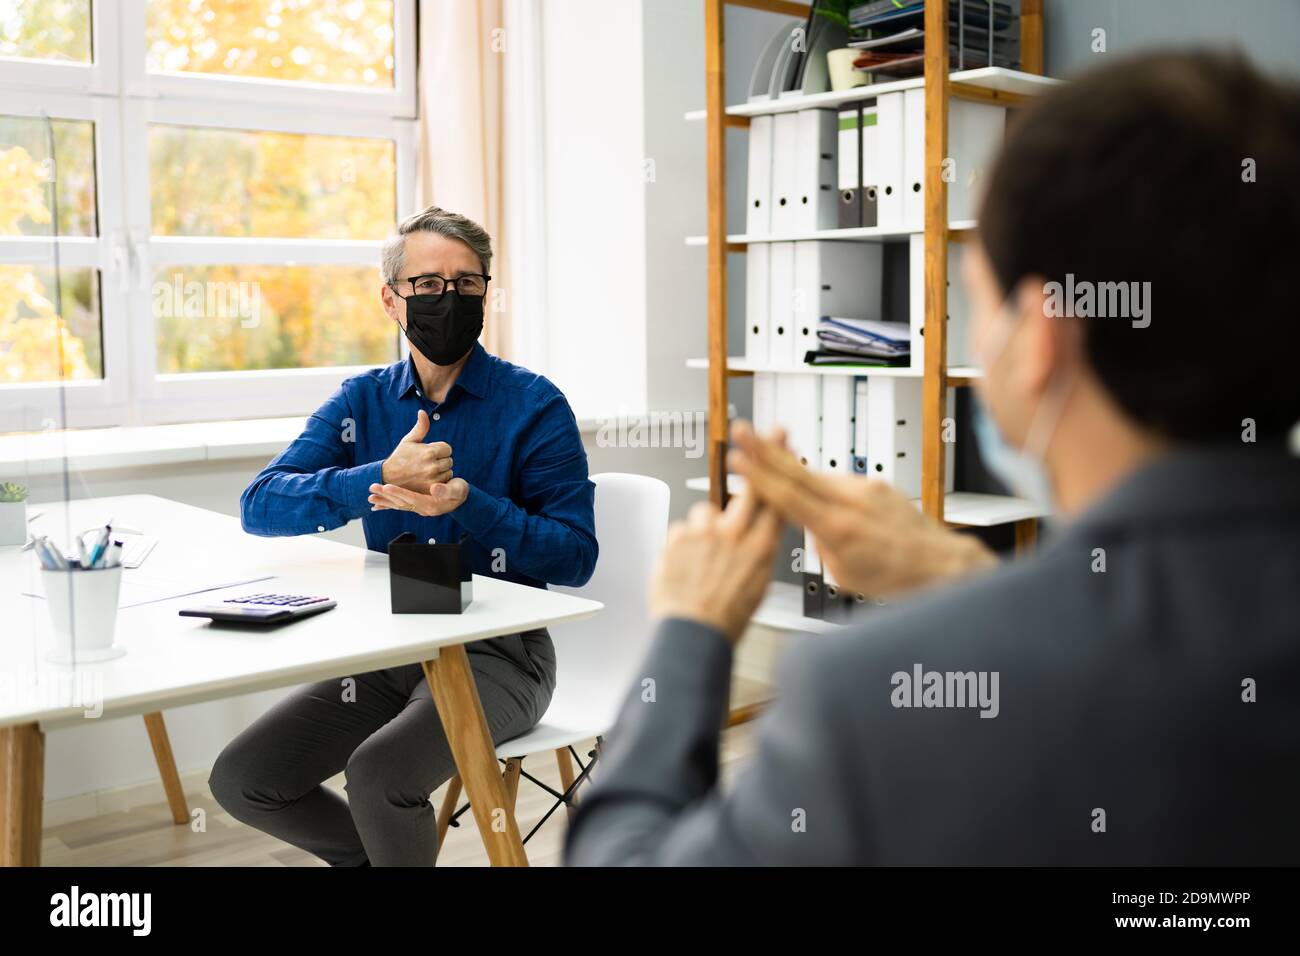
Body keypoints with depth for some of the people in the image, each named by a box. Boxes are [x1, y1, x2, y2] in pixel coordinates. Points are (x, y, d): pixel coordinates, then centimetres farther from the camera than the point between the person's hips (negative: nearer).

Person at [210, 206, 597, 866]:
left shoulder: (534, 406, -7)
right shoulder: (363, 401, 6)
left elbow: (575, 557, -12)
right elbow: (260, 506, -7)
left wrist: (468, 504, -25)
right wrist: (382, 477, -22)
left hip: (496, 653, -5)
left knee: (377, 773, -29)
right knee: (240, 781, -4)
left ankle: (396, 849, 5)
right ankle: (375, 851, 21)